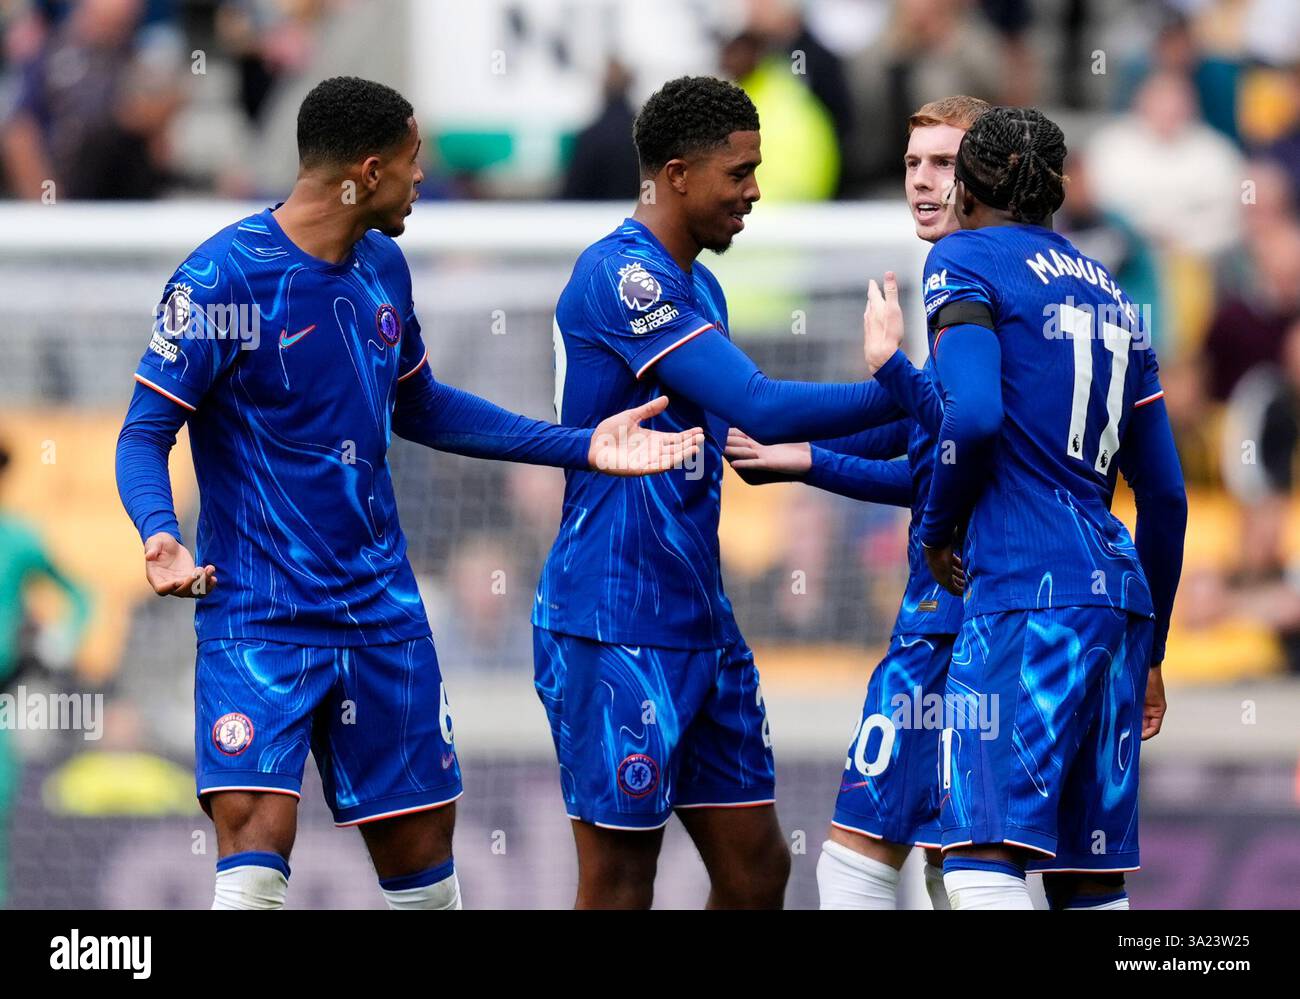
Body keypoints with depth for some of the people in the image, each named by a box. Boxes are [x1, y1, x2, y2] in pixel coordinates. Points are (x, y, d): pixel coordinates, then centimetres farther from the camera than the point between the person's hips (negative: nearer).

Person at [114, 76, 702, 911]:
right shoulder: (223, 277, -14)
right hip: (259, 615, -7)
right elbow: (147, 432, -13)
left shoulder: (382, 265, 8)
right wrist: (159, 532, -34)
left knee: (420, 839, 10)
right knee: (256, 834, -21)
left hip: (380, 609, 7)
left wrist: (581, 447, 17)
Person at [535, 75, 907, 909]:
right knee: (620, 885, -5)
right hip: (615, 630, -10)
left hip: (701, 623, 10)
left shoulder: (698, 288, 16)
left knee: (756, 869, 8)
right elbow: (760, 409, -23)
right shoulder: (622, 276, -16)